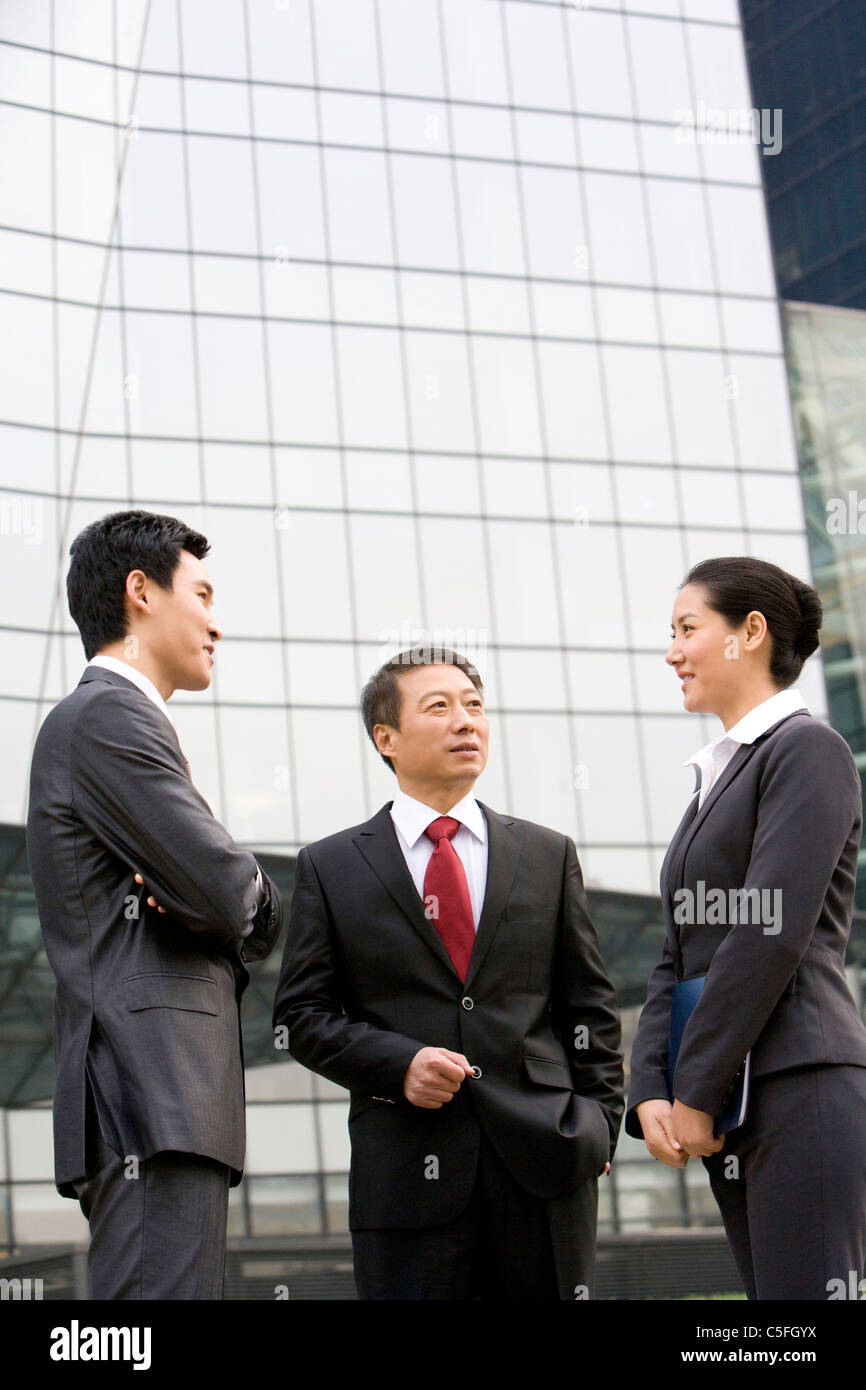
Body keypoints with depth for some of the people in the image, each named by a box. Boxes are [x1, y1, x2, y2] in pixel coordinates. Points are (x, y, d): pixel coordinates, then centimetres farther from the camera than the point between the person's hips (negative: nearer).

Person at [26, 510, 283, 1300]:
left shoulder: (117, 717, 27)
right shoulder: (109, 716, -6)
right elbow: (231, 896, -14)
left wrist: (214, 906, -1)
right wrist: (255, 910, 9)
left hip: (169, 1102, 11)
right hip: (154, 1095, -11)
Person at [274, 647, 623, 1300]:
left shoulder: (549, 854, 13)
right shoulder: (330, 867, 7)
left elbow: (590, 1006, 13)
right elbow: (302, 1013, 5)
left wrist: (597, 1123, 4)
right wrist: (398, 1065, -10)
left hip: (544, 1165, 2)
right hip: (406, 1170, -1)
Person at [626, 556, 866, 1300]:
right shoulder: (718, 778, 23)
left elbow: (773, 933, -14)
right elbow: (680, 956, 16)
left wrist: (697, 1089, -13)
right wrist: (651, 1093, 3)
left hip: (799, 1089, -9)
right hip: (729, 1104, 9)